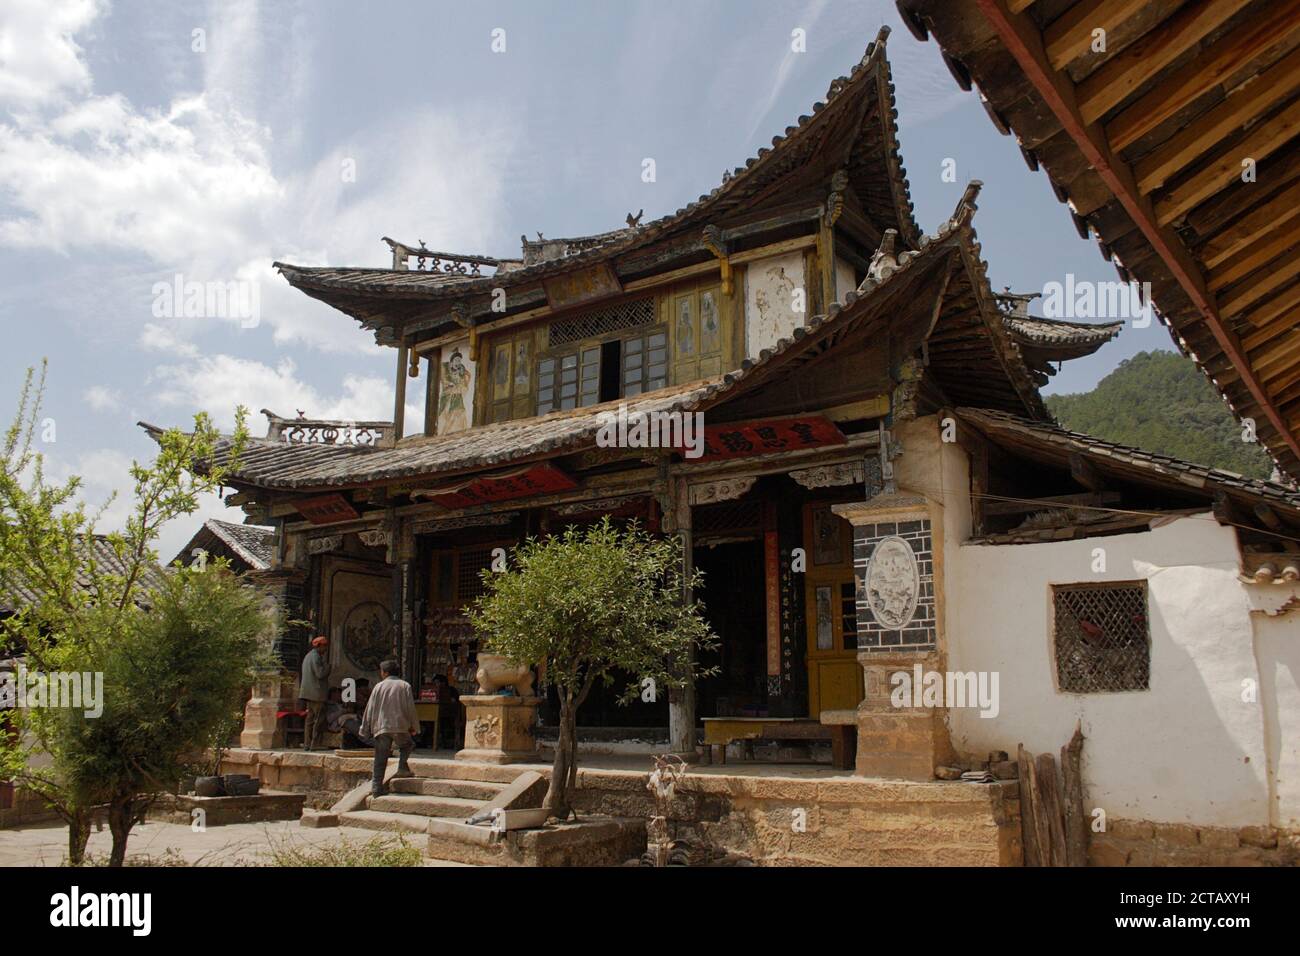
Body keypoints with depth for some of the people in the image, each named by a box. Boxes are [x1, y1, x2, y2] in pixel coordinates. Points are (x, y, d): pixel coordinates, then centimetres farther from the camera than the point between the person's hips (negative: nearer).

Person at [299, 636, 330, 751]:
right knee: (319, 719, -7)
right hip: (316, 693, -10)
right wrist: (327, 665, -6)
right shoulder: (316, 657, -13)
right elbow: (320, 673, -20)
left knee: (310, 719, 11)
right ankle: (315, 744, -8)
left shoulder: (308, 656, 20)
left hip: (309, 693, 10)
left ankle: (307, 743, 12)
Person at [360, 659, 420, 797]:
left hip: (381, 727, 1)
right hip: (400, 727, -1)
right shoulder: (405, 686, 5)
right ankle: (402, 768, 4)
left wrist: (365, 729, 15)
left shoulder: (379, 686, 6)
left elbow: (370, 709, 7)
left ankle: (376, 785, 1)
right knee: (407, 745, 24)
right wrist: (414, 727, 11)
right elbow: (411, 708, 2)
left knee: (380, 759, 6)